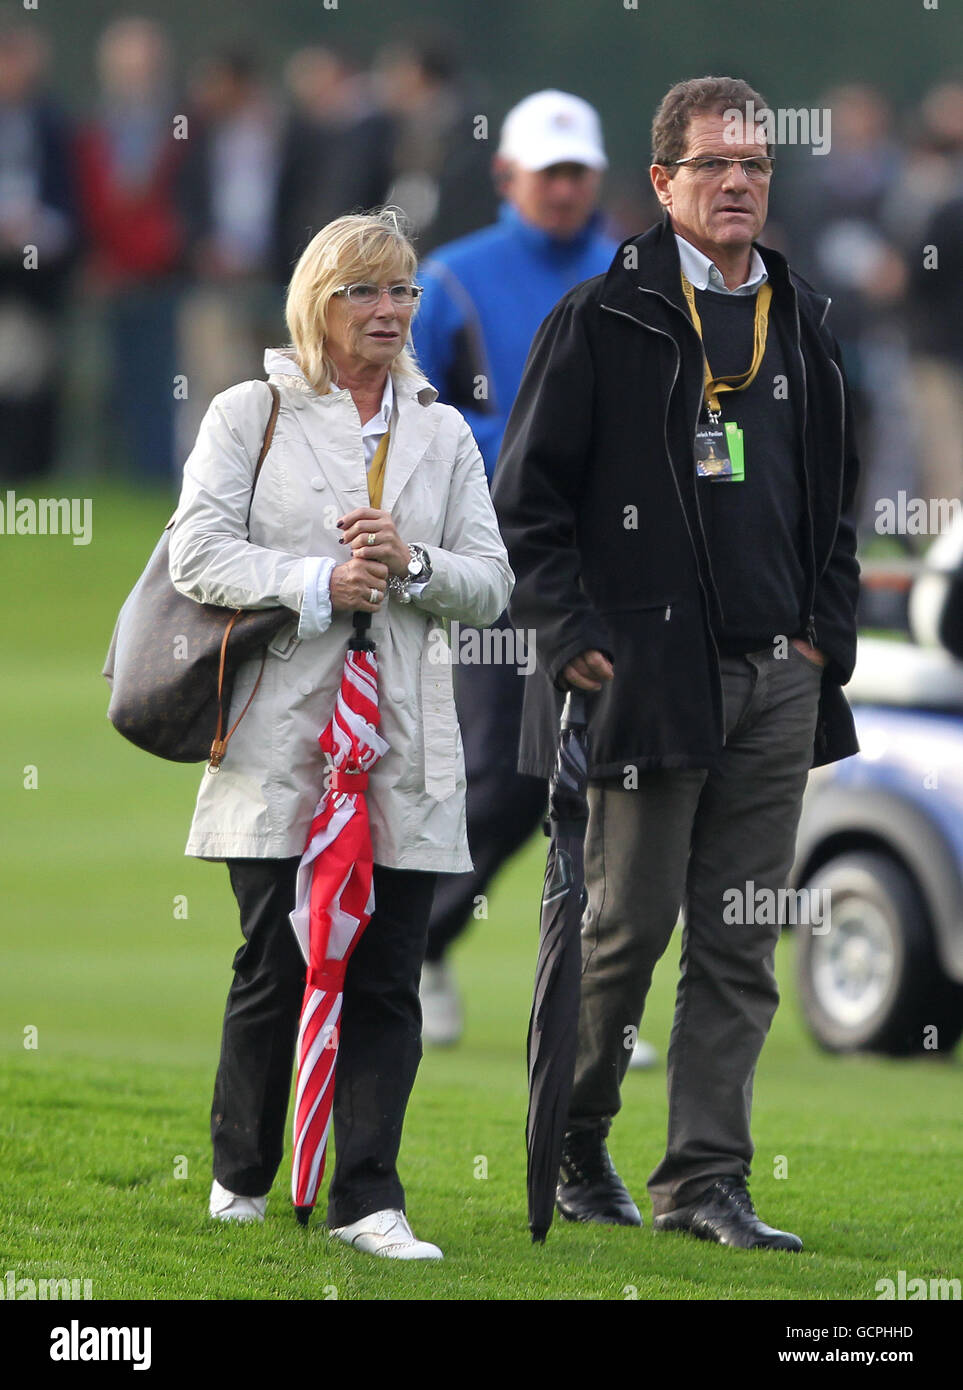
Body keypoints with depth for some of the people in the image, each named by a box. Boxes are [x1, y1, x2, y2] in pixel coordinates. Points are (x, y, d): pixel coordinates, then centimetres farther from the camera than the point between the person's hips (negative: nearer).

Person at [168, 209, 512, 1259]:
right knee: (275, 966, -1)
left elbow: (490, 582, 12)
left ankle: (367, 1200, -2)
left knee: (385, 977, -3)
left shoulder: (443, 434, 16)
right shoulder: (250, 414, 6)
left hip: (403, 740, 3)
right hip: (281, 736, -3)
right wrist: (316, 583, -14)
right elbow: (198, 553, -4)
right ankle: (240, 1175, 17)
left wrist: (412, 565, -7)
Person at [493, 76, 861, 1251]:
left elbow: (833, 499, 20)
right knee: (626, 925, 0)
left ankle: (705, 1183, 6)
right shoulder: (604, 319, -3)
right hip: (648, 671, -5)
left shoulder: (800, 325, 13)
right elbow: (527, 495, -4)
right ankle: (570, 1150, 17)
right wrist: (573, 641, -10)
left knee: (739, 944, 4)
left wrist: (824, 636, 8)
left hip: (777, 680, 5)